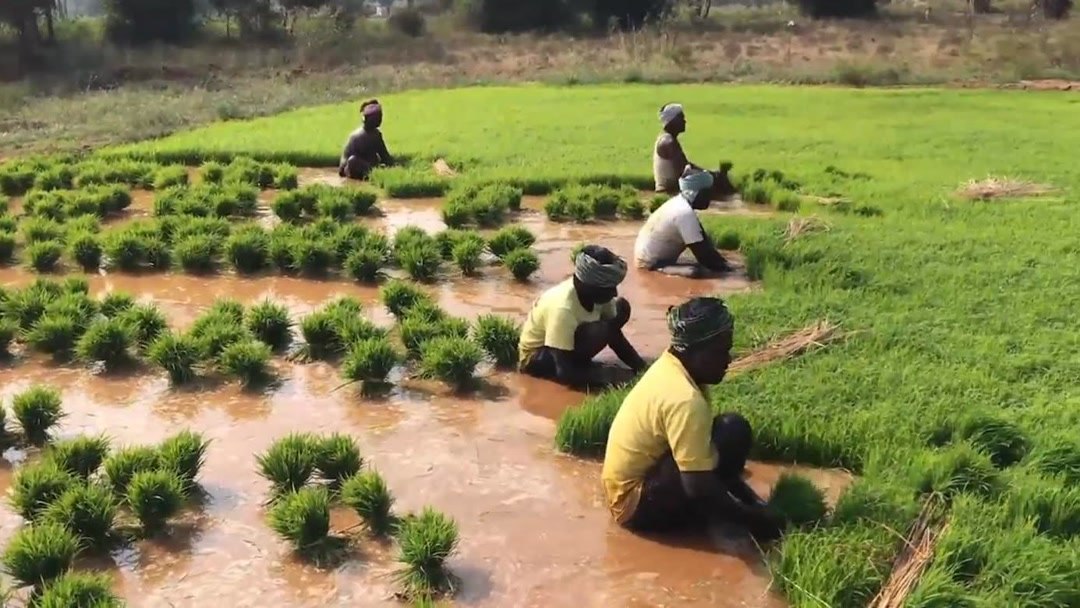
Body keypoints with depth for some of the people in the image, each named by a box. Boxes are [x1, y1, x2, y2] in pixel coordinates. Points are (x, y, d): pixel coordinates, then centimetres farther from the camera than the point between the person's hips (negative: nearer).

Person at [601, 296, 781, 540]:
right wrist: (753, 518, -14)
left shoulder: (670, 366, 2)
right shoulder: (685, 400, -27)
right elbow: (699, 487, -28)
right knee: (734, 432, -19)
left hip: (627, 487, 10)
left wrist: (753, 500, 8)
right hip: (637, 503, -10)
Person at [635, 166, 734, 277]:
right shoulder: (686, 213, -25)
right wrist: (721, 266, -6)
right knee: (696, 271, -29)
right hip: (650, 263, -10)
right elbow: (702, 252, -21)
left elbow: (703, 240, 14)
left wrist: (722, 262, 10)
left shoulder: (680, 202, 3)